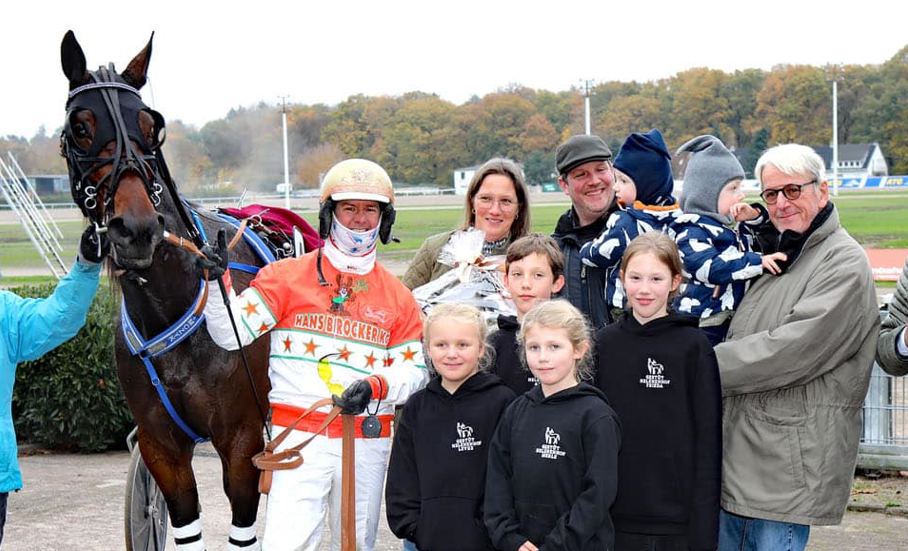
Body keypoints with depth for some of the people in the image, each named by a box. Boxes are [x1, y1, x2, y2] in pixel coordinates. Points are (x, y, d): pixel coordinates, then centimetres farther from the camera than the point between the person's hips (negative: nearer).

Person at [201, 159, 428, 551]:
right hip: (298, 435, -3)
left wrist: (376, 386, -13)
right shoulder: (287, 277, 1)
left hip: (367, 443, 3)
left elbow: (415, 369, 7)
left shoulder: (397, 296, 8)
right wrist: (215, 282, -21)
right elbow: (231, 332, -5)